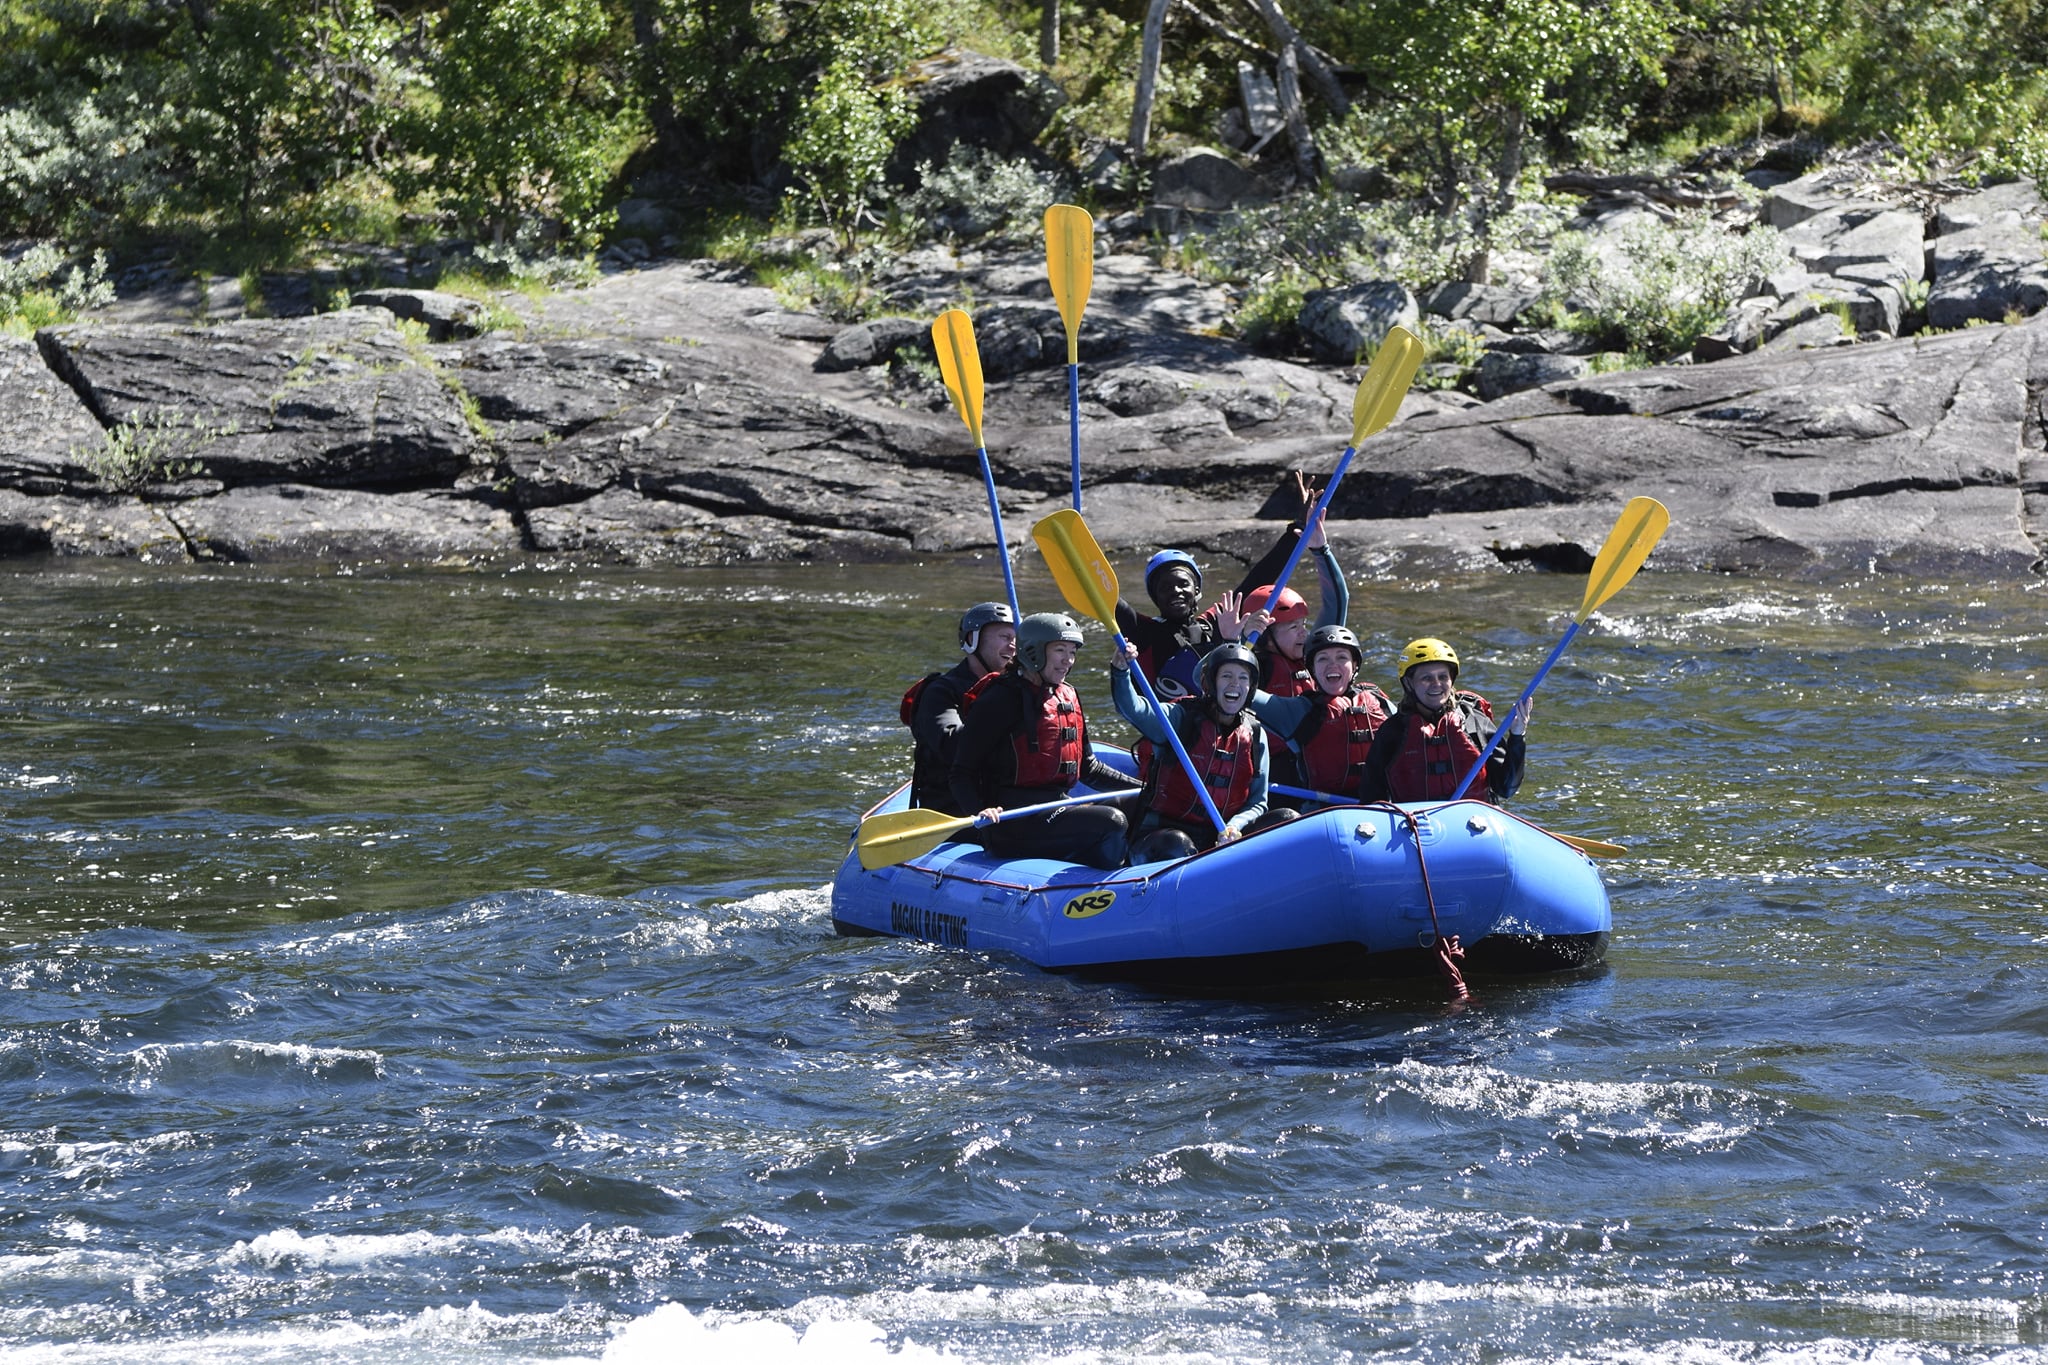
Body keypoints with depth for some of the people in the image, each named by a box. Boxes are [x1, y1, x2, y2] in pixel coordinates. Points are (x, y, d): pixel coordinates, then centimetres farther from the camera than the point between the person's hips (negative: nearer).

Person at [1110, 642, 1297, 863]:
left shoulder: (1255, 735, 9)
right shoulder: (1182, 718, -3)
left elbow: (1257, 803, 6)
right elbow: (1133, 710, -23)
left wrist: (1233, 827, -17)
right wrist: (1121, 671, -43)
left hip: (1222, 834, 5)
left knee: (1286, 820, -14)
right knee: (1177, 847, -39)